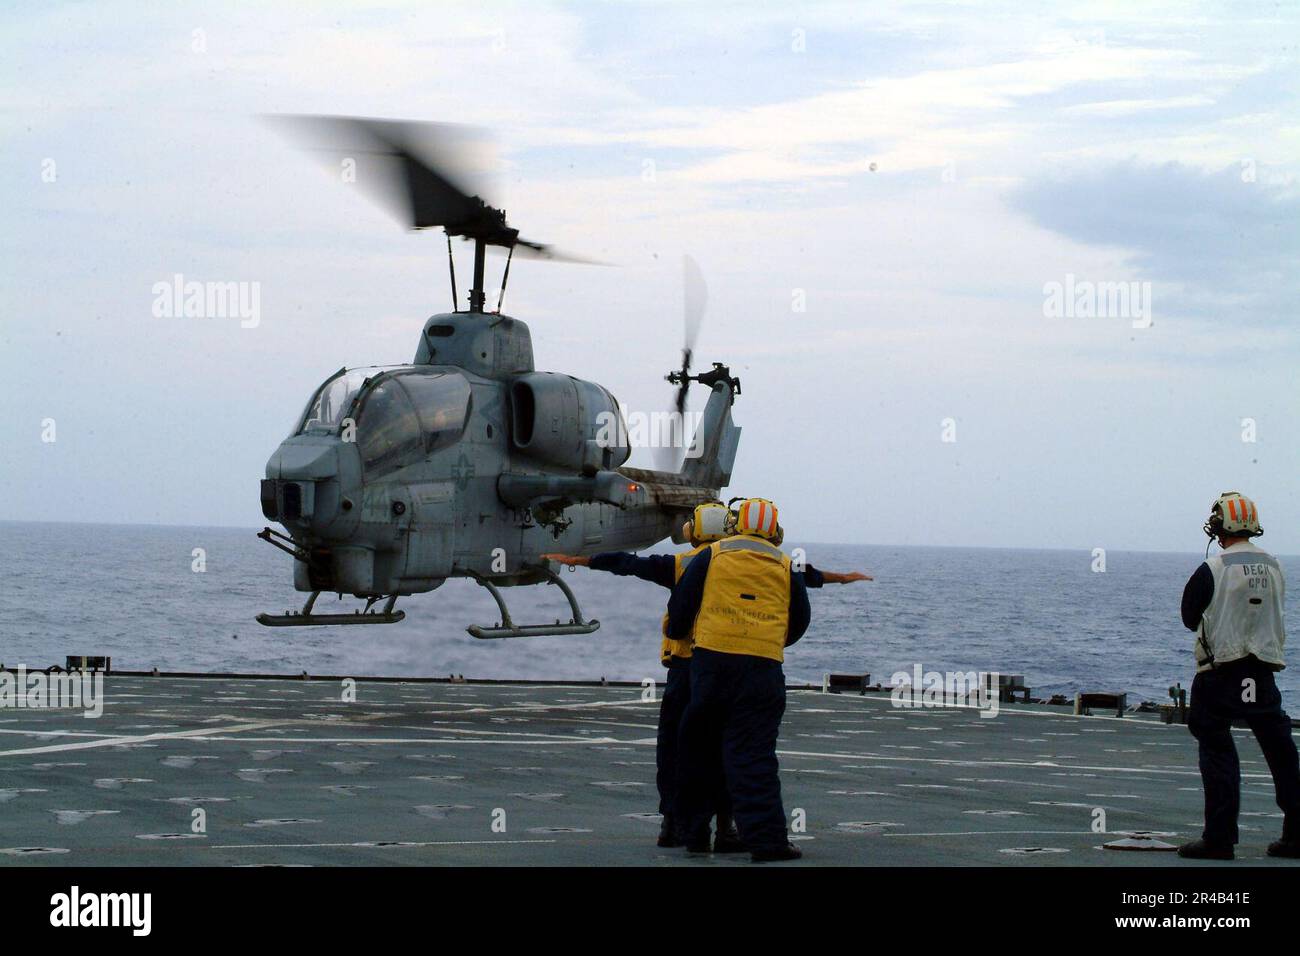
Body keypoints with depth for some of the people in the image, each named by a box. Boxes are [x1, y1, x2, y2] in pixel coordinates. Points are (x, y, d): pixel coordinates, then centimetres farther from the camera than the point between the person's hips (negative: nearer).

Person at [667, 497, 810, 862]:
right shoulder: (785, 566, 13)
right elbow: (799, 622, 21)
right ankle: (767, 839, -12)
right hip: (763, 667, 0)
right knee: (753, 754, -3)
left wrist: (676, 634, 31)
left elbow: (680, 605, 11)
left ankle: (694, 832, 15)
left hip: (712, 658, 0)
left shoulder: (711, 555, 9)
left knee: (697, 749, 12)